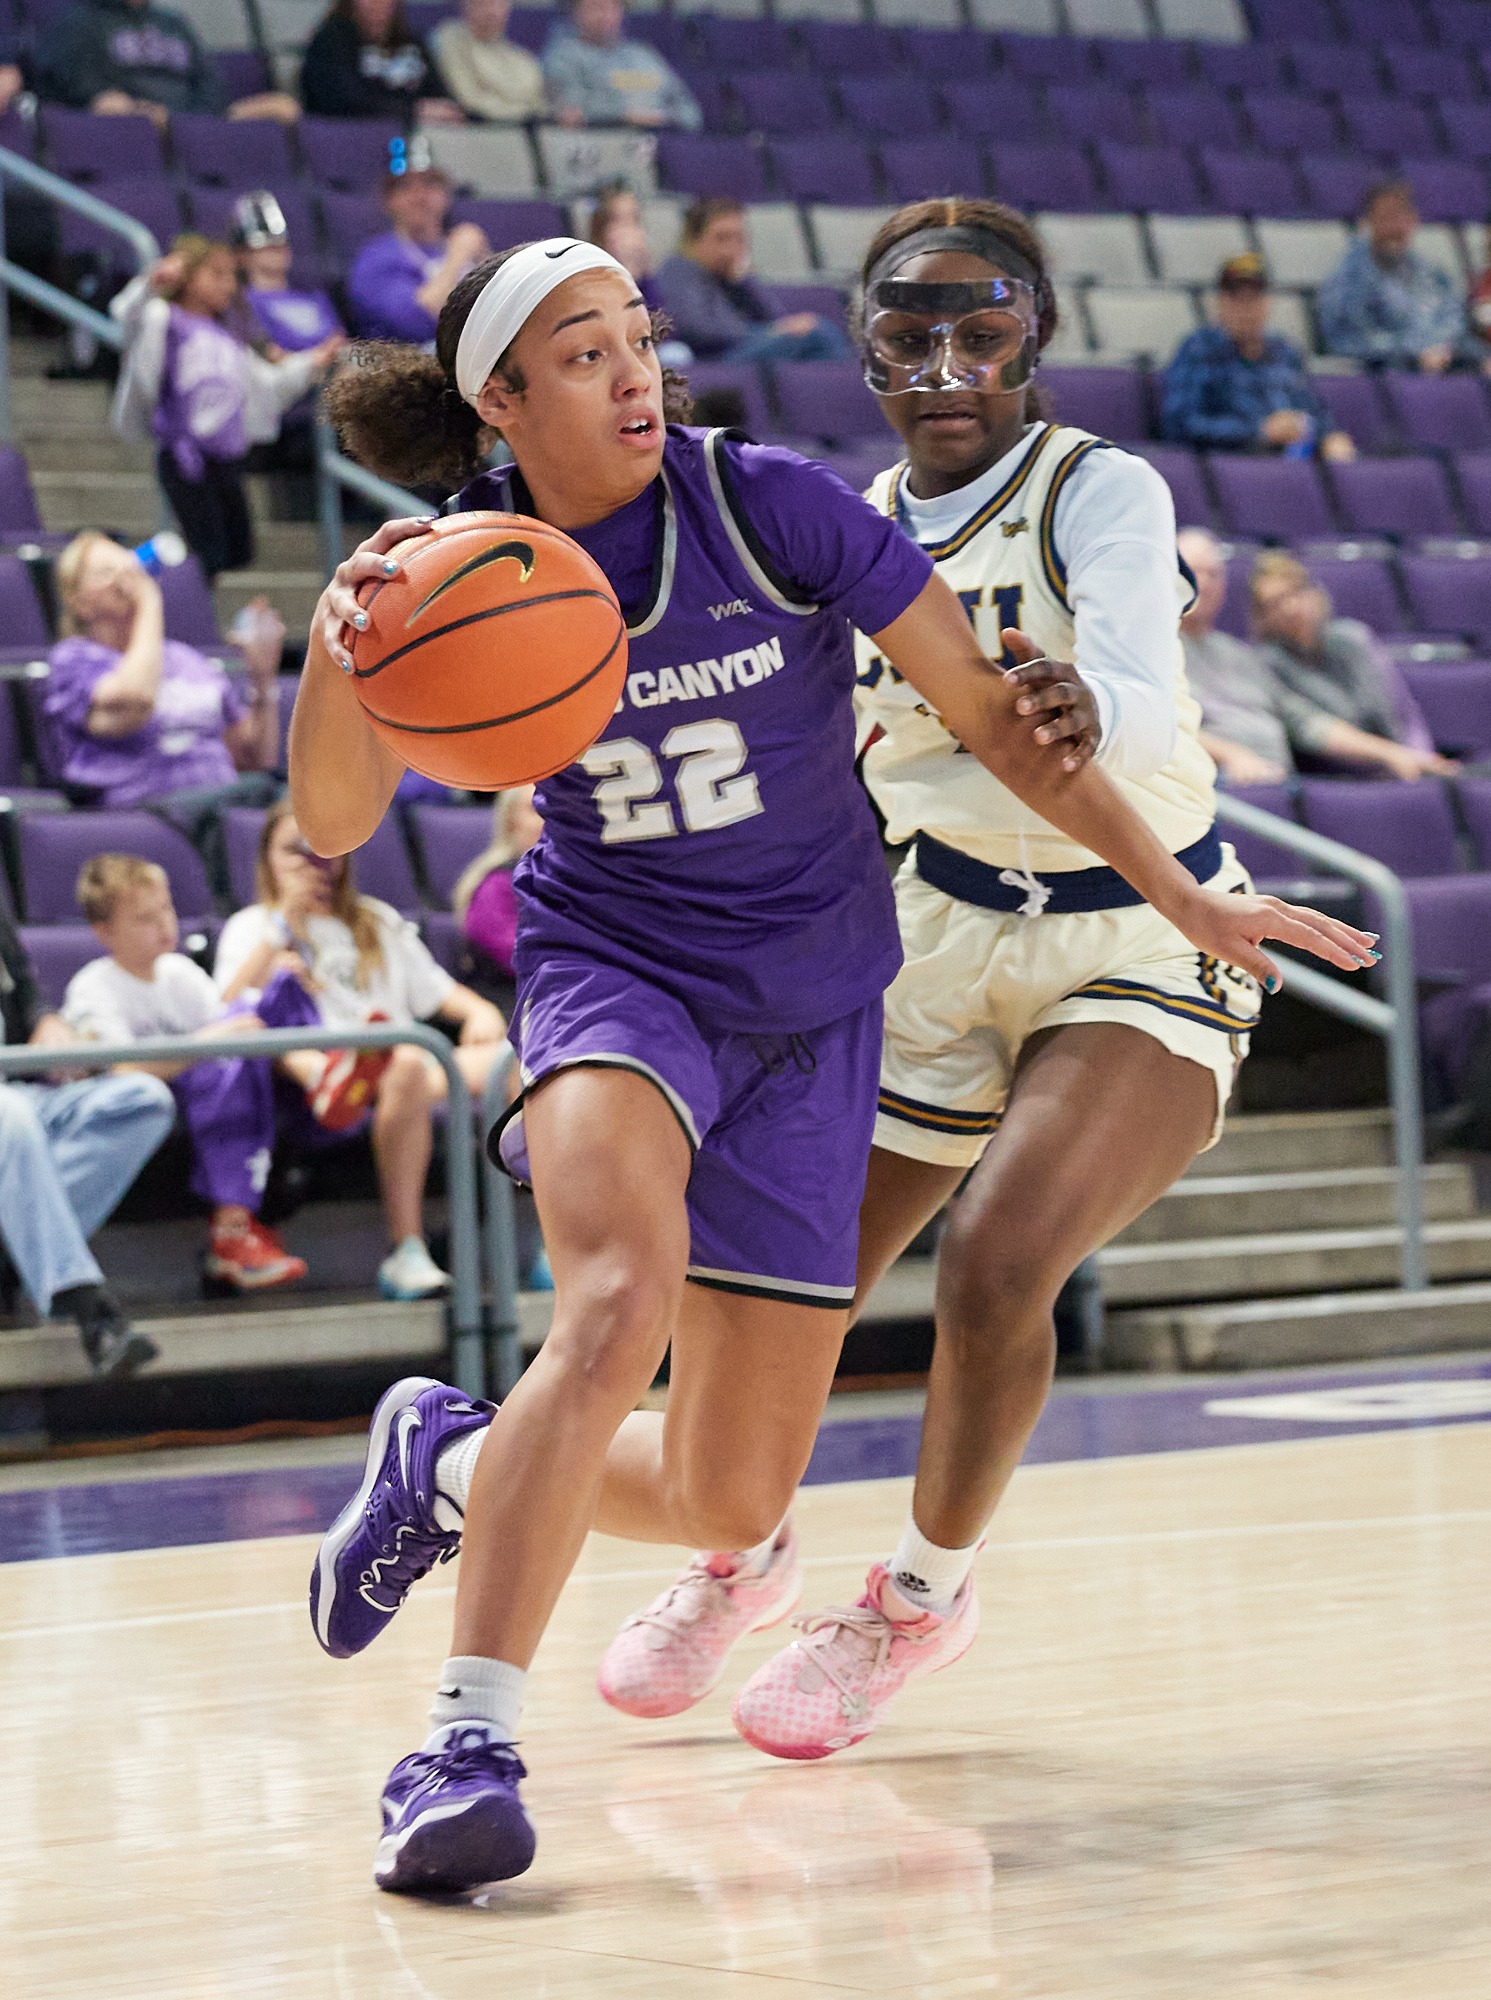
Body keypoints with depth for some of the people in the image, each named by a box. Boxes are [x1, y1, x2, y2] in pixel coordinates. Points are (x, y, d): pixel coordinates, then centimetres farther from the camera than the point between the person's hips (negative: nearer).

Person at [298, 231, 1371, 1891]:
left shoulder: (770, 505, -14)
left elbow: (992, 711, -6)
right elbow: (335, 821, -16)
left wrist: (1186, 898, -4)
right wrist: (335, 645, -36)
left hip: (810, 1010, 1)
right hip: (614, 968, -1)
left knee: (733, 1507, 1)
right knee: (620, 1301, -35)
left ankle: (452, 1465, 31)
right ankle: (465, 1745, -33)